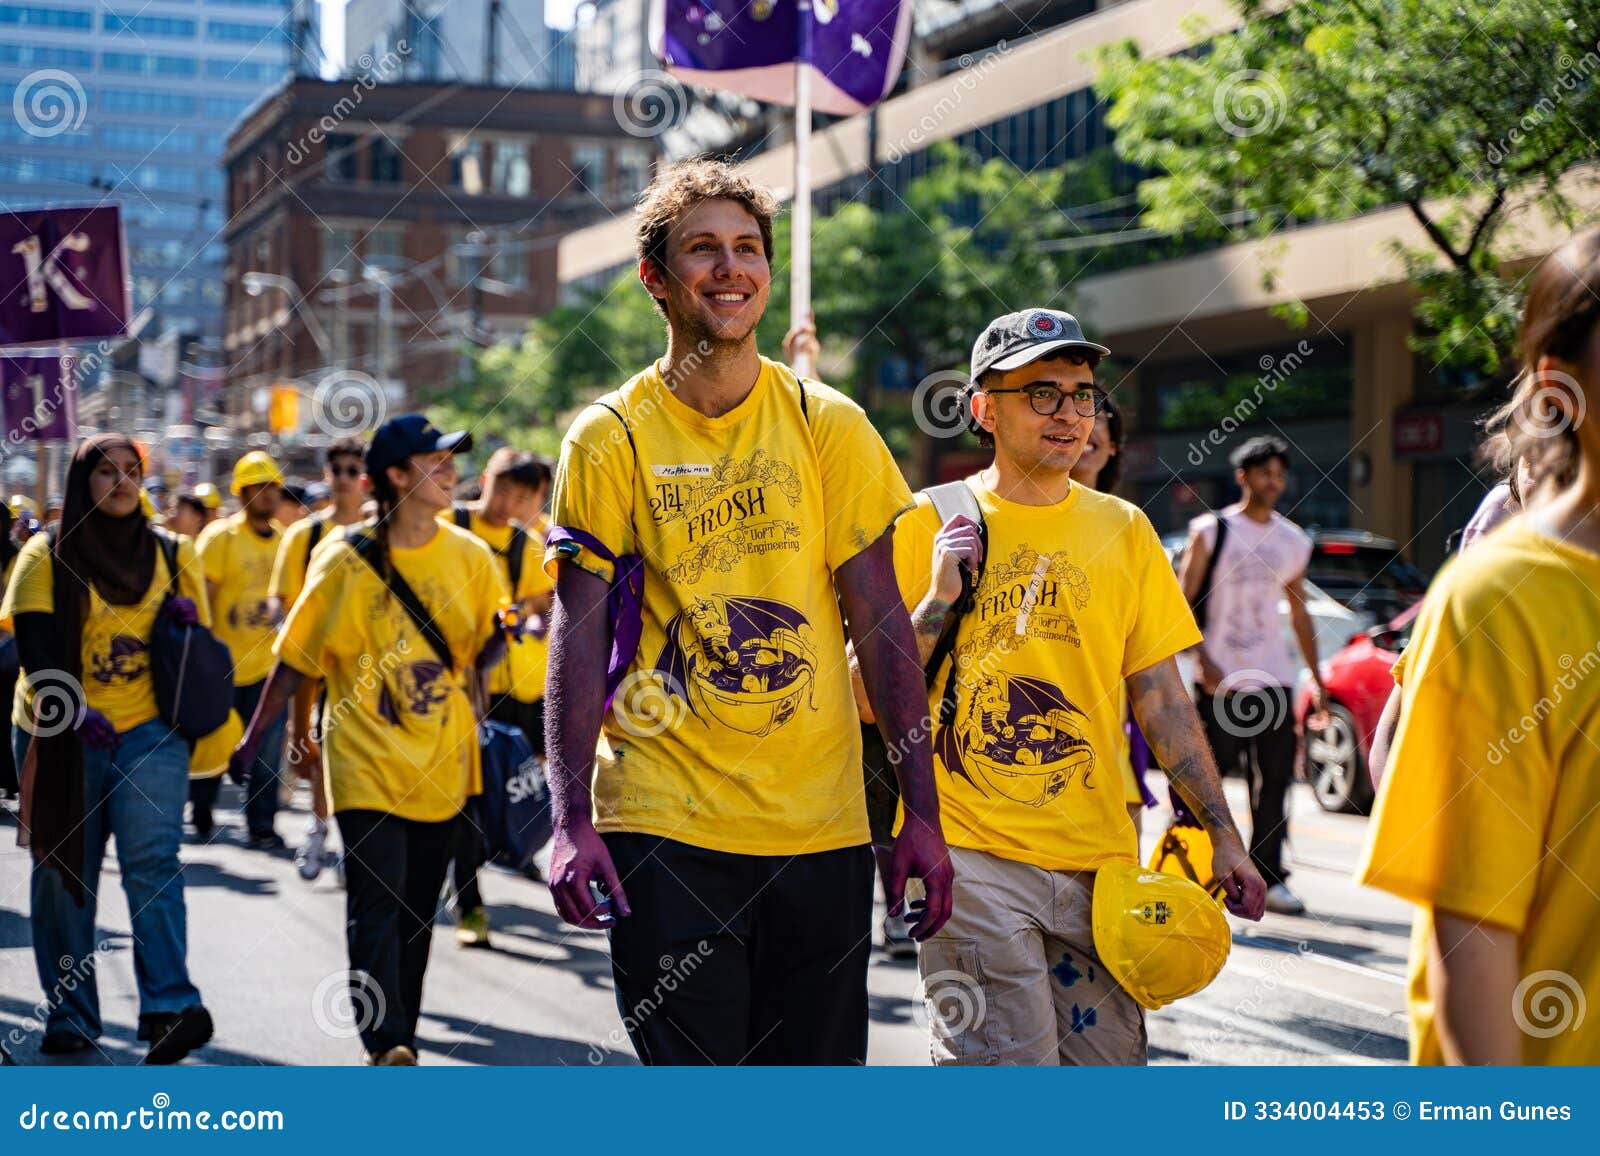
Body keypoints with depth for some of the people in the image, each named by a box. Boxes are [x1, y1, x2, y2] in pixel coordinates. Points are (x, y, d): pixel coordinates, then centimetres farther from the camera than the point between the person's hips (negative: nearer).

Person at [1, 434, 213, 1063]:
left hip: (149, 729, 0)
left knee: (152, 862, -15)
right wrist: (74, 711, -24)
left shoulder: (173, 554, 11)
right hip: (59, 732, 0)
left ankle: (170, 1008, -22)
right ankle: (70, 1017, 14)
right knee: (64, 872, 5)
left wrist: (186, 616, -6)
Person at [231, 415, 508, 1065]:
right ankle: (387, 1044, -23)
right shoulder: (347, 560, -5)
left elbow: (481, 656, 11)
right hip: (366, 760, -4)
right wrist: (254, 739, 2)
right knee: (377, 899, -16)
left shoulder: (470, 556, 4)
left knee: (416, 910, 10)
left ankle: (398, 1043, 21)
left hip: (440, 762, 4)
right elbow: (295, 658, 1)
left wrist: (505, 633, -10)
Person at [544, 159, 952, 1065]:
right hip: (665, 827, -2)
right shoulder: (610, 439, 0)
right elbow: (579, 637, -2)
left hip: (822, 823, 2)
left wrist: (923, 812, -1)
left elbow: (881, 623, 4)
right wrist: (573, 820, -12)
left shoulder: (829, 426, 4)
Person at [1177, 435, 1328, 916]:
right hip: (1220, 679, -4)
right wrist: (1202, 660, -16)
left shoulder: (1294, 541, 13)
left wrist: (1317, 679, 17)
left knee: (1274, 780, 2)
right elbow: (1182, 600, -4)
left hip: (1272, 678, 4)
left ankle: (1269, 878, 7)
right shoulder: (1211, 530, -1)